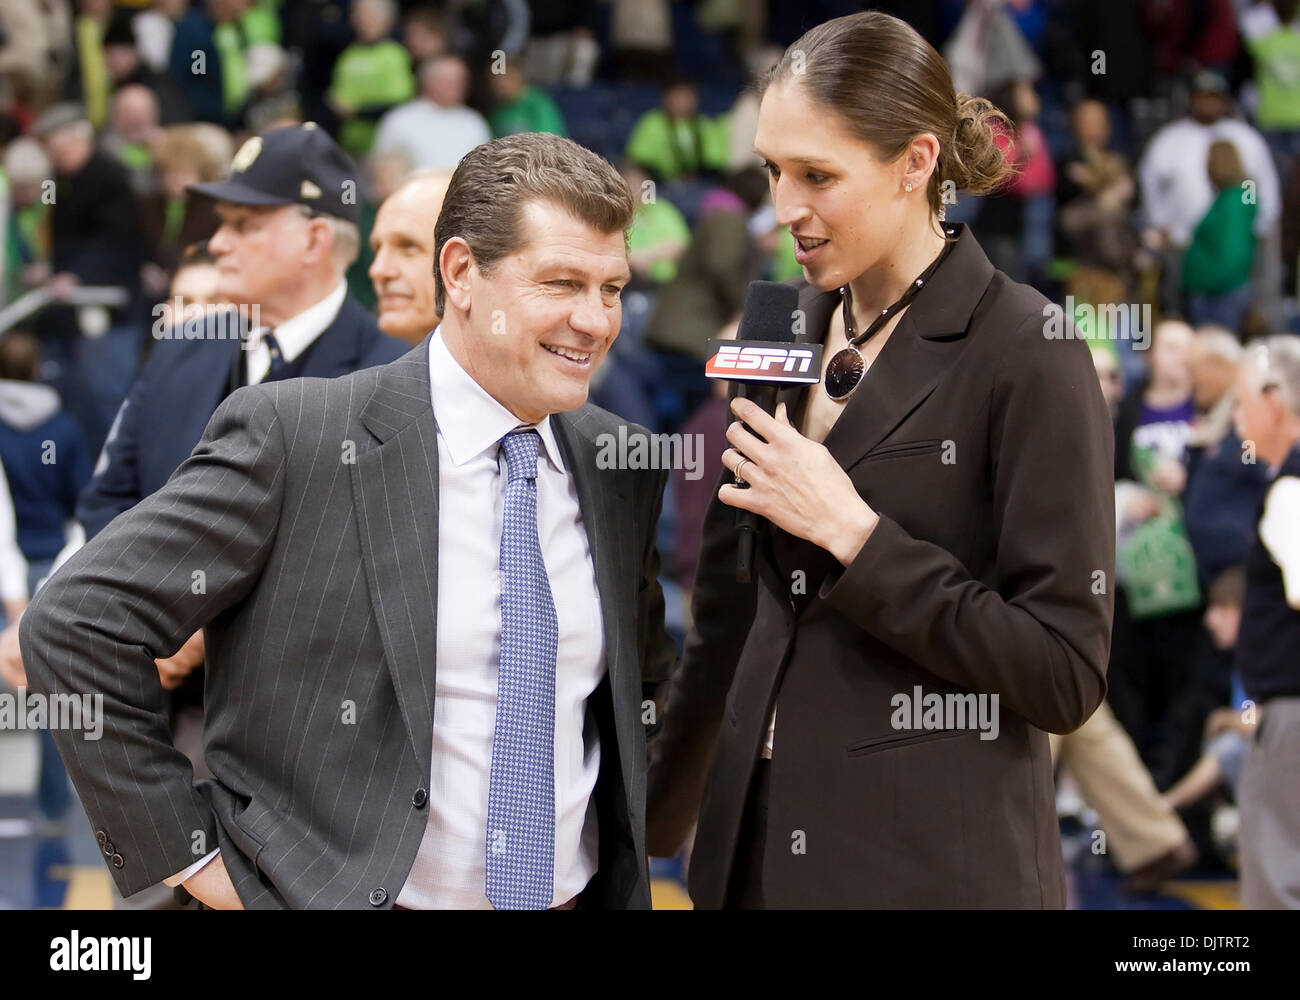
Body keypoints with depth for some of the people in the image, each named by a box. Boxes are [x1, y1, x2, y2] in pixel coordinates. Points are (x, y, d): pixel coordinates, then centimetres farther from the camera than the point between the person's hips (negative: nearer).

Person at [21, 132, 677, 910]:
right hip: (333, 890, -5)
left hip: (576, 896, 5)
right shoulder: (291, 437, -13)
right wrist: (185, 852, -13)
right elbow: (75, 623, -15)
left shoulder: (623, 471, 3)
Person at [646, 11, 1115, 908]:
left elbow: (1068, 673, -15)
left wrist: (850, 532, -16)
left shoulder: (1027, 354, -11)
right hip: (761, 842, 6)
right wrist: (651, 824, 19)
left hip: (939, 866, -6)